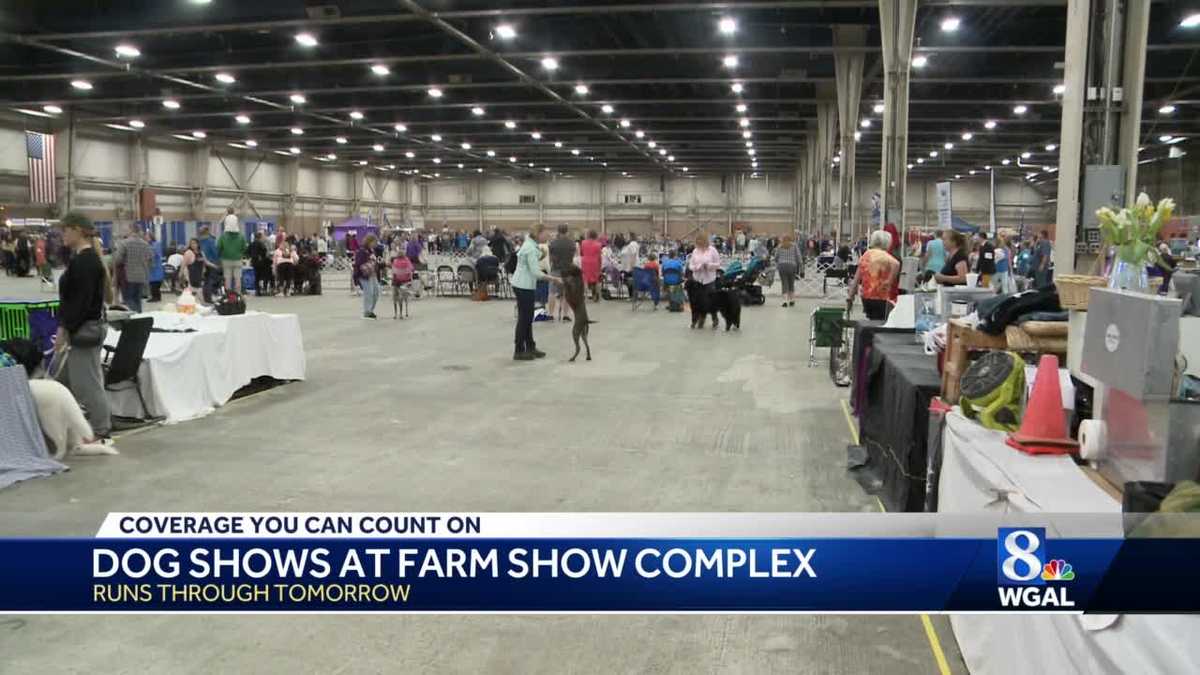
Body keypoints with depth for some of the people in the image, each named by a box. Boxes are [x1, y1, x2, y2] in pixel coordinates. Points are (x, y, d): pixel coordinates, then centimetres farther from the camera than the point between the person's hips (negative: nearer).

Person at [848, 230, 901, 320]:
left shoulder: (865, 255, 10)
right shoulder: (884, 256, -8)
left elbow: (857, 277, 14)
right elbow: (896, 264, -30)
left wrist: (852, 294, 21)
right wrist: (889, 281, -19)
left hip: (866, 296, 7)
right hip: (880, 297, -6)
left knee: (873, 322, 18)